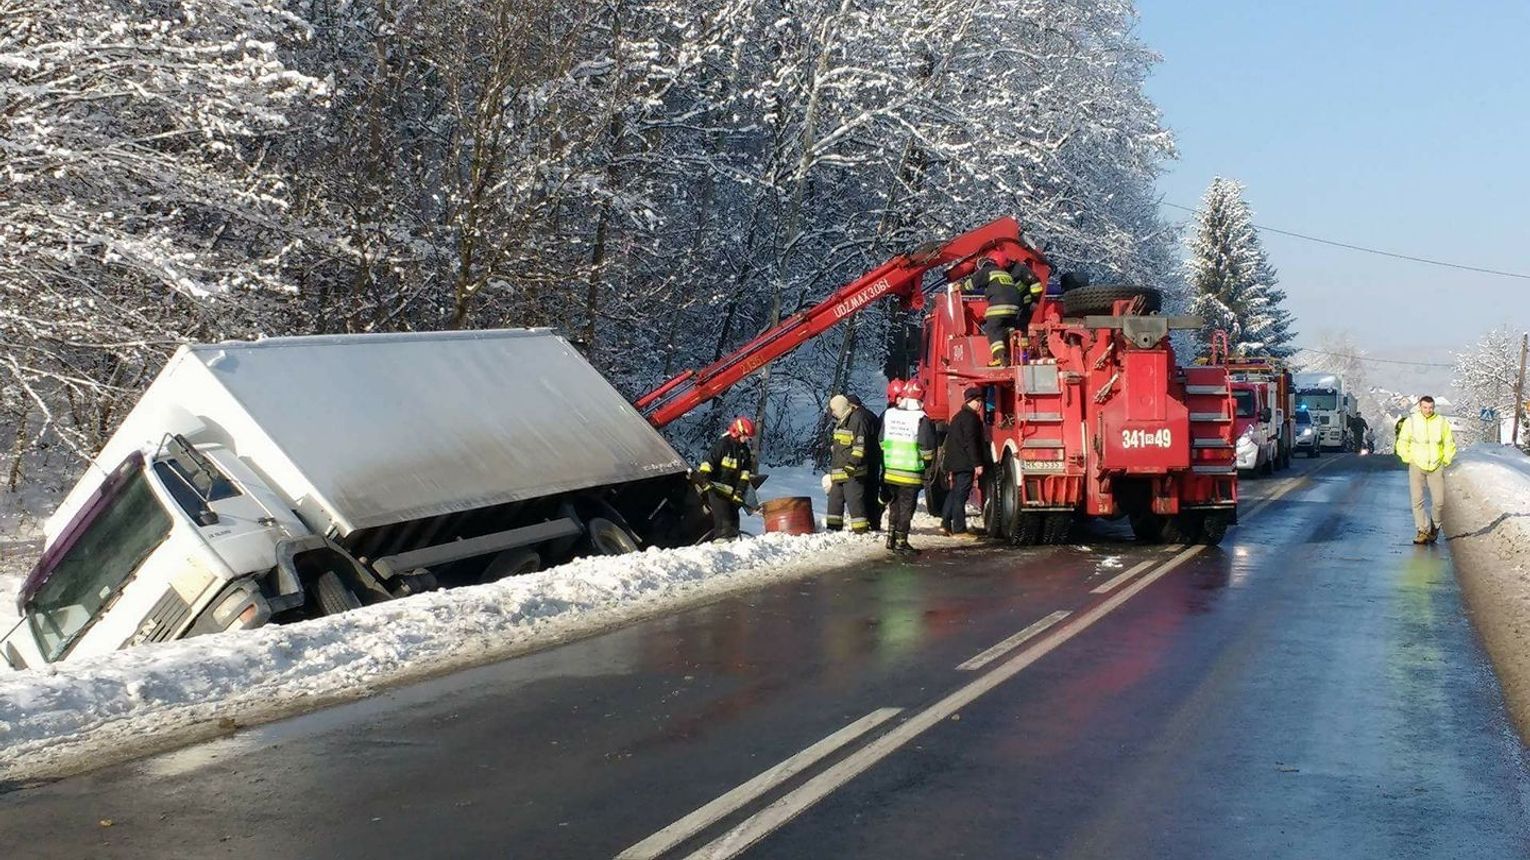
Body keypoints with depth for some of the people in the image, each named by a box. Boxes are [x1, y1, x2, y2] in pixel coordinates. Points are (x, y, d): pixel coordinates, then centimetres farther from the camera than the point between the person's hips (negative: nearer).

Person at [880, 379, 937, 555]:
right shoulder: (921, 419, -13)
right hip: (911, 472, -5)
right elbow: (927, 448, -13)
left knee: (895, 505, 19)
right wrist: (927, 461, 6)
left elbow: (881, 441, 10)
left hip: (890, 469, 5)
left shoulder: (889, 414, 3)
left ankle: (891, 538, 24)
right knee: (906, 507, 3)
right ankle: (901, 542, 4)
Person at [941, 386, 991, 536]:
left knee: (954, 493, 16)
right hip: (965, 463, -10)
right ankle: (959, 529, -5)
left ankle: (945, 524, 14)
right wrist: (977, 463, -19)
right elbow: (971, 442, -19)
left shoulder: (957, 417, 18)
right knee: (961, 496, -7)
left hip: (954, 462, 10)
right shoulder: (971, 417, -12)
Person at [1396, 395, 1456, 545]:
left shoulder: (1442, 422, -2)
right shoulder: (1410, 421, -4)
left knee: (1439, 501, -2)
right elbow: (1402, 443, 6)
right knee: (1417, 500, -7)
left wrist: (1445, 461, 5)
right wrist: (1408, 459, -1)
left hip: (1436, 467, 0)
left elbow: (1449, 444, 10)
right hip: (1417, 466, 0)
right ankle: (1423, 530, -2)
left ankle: (1435, 526, 22)